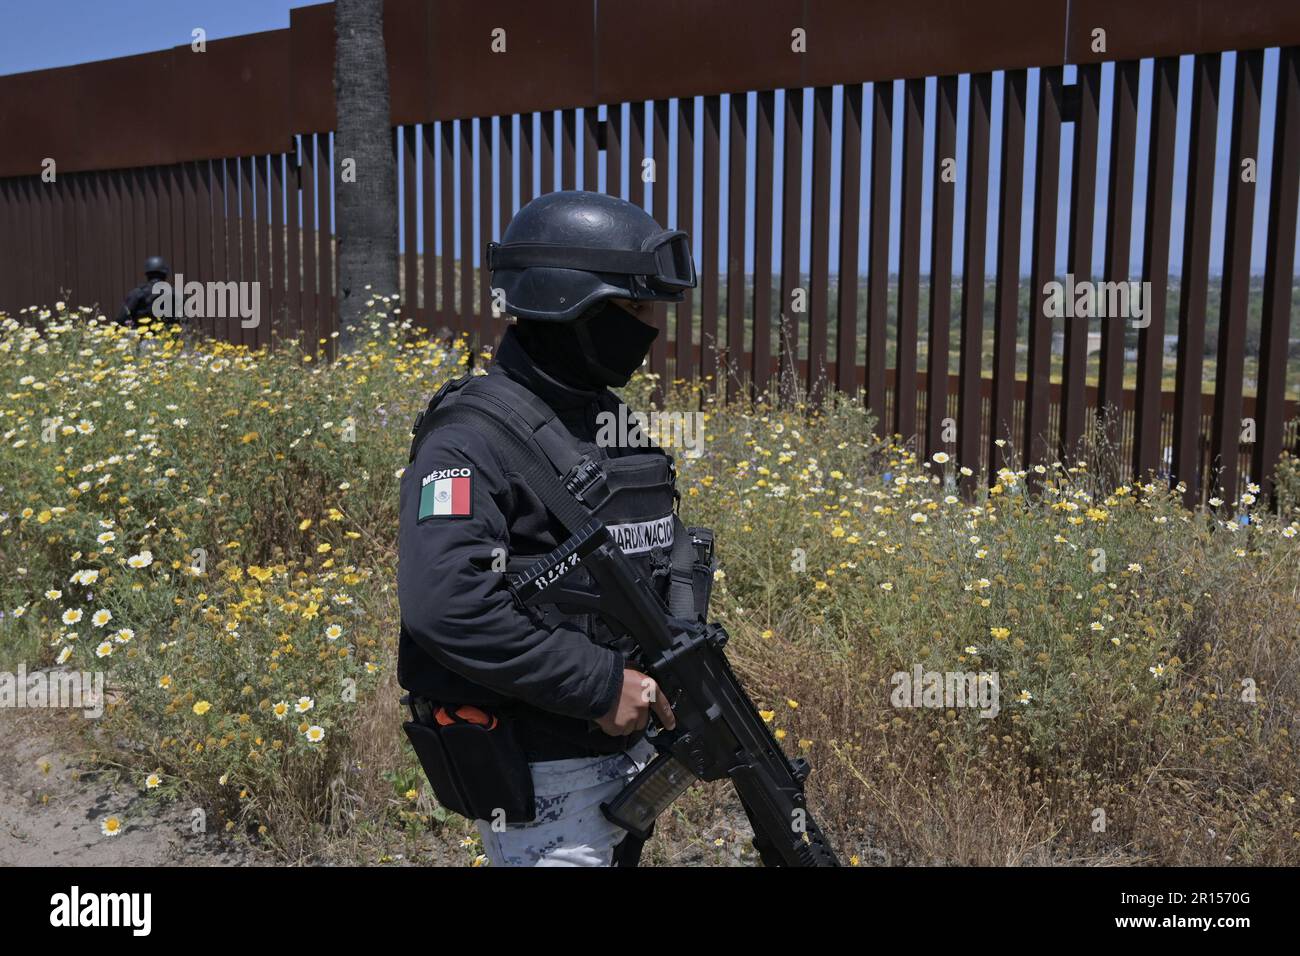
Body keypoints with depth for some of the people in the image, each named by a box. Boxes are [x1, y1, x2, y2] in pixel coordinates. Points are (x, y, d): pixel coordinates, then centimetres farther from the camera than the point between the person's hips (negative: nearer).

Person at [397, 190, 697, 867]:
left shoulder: (620, 422, 8)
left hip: (631, 744, 8)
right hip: (541, 774, -8)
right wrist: (600, 683, -24)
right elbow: (443, 603, -30)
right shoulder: (473, 436, -19)